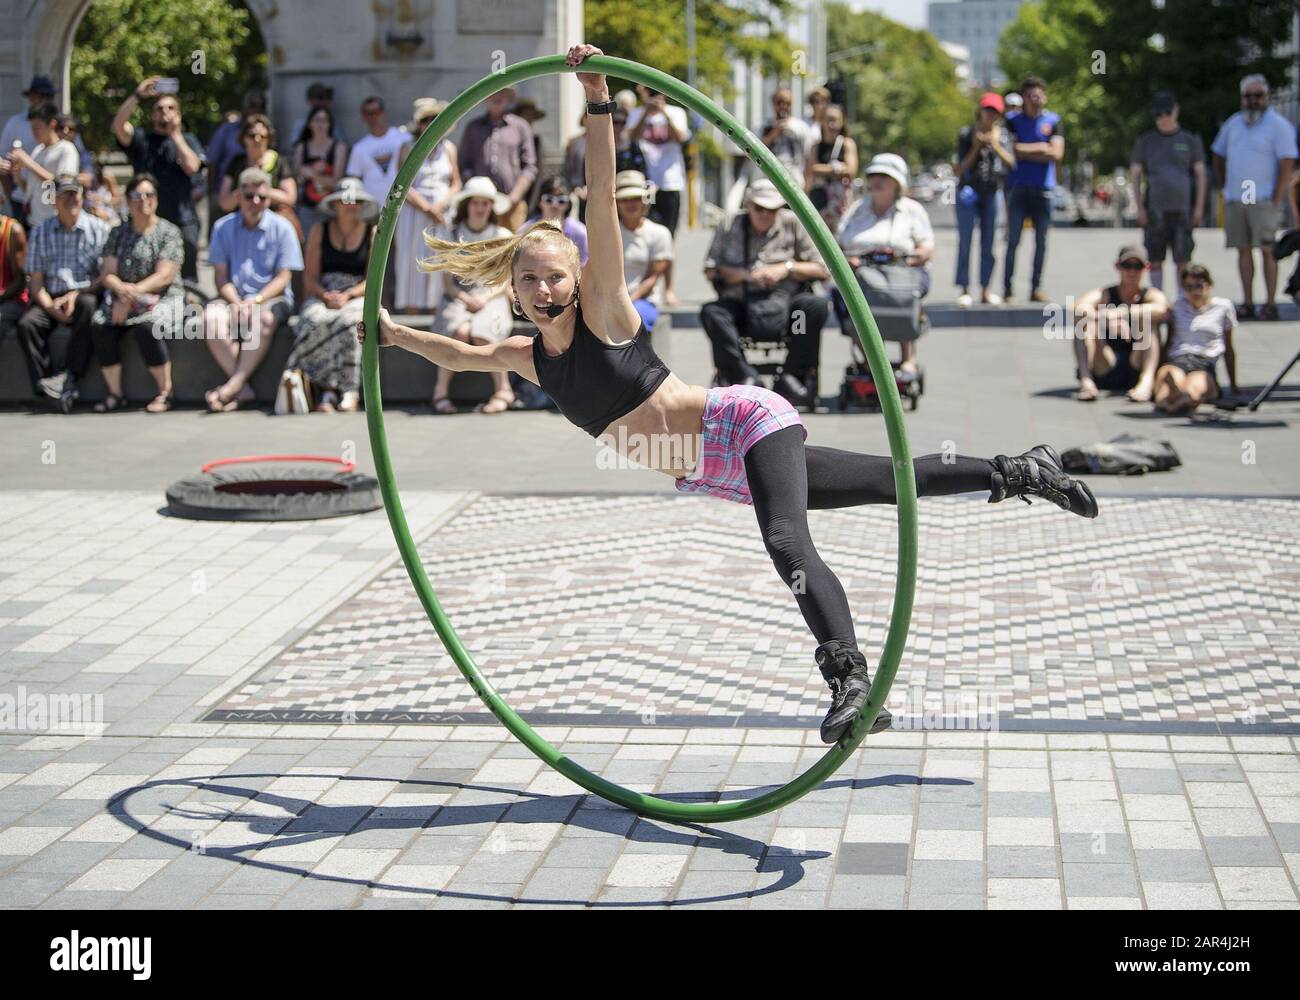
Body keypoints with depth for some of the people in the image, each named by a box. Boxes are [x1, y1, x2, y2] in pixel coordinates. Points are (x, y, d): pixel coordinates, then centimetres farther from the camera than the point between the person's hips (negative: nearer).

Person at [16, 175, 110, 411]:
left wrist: (77, 294, -14)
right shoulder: (40, 233, 12)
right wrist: (51, 308, -10)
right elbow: (35, 280, 8)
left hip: (85, 295, -2)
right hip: (50, 299, 2)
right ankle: (47, 379, -25)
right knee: (26, 324, -26)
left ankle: (70, 375, -34)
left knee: (89, 306, -37)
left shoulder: (99, 229, 5)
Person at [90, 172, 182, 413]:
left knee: (146, 326, -36)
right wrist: (122, 289, -17)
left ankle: (165, 392, -21)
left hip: (163, 300, -4)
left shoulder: (169, 232, 1)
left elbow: (164, 276, -9)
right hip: (123, 299, 4)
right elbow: (107, 273, 6)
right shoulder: (119, 233, 14)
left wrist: (134, 293, -20)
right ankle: (115, 393, -18)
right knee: (99, 324, -26)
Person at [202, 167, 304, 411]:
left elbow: (283, 277, -3)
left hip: (272, 297, -2)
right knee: (212, 316, -30)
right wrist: (237, 303, -15)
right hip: (234, 297, 2)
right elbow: (221, 276, 4)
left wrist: (256, 301, -18)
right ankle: (243, 389, -31)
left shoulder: (281, 228, 3)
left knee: (264, 318, -37)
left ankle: (234, 385, -34)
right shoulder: (223, 227, 8)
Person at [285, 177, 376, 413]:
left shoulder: (373, 233, 10)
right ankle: (327, 388, -34)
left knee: (347, 323, -37)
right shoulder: (319, 230, 13)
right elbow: (309, 278, 7)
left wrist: (347, 295, -14)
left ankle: (349, 390, -35)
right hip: (322, 295, 1)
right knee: (314, 322, -35)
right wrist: (324, 295, -14)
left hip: (358, 296, -1)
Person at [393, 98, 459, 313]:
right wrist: (426, 207, -12)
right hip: (414, 212, -2)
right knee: (412, 263, -2)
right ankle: (411, 313, 0)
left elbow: (456, 184, 8)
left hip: (442, 213, 2)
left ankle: (435, 317, 1)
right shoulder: (409, 149, 1)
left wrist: (441, 205, -8)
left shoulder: (449, 147, 9)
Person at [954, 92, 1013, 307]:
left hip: (992, 192, 2)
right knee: (965, 241, -3)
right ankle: (965, 290, 0)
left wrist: (996, 146, -16)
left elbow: (1011, 163, -5)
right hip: (968, 191, -2)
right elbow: (961, 168, -5)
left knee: (988, 242, 4)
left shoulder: (1002, 134, 5)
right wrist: (976, 148, -16)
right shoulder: (966, 134, -2)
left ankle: (986, 290, 9)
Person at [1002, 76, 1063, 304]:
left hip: (1043, 188, 1)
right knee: (1013, 240, -6)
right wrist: (1041, 148, -3)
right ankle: (1007, 289, -5)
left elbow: (1056, 154, -4)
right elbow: (1012, 150, -6)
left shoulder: (1053, 121, 7)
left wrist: (1025, 150, -5)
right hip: (1018, 186, -1)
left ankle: (1036, 288, 12)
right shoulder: (1013, 120, 6)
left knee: (1041, 241, 4)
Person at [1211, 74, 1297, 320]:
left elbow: (1287, 165, -8)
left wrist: (1276, 201, -13)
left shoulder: (1278, 125, -3)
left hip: (1263, 200, -5)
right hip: (1234, 199, 5)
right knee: (1243, 250, 5)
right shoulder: (1233, 124, 14)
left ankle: (1270, 304, -6)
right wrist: (1224, 188, 15)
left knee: (1266, 251, -8)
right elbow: (1218, 156, 26)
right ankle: (1247, 303, 7)